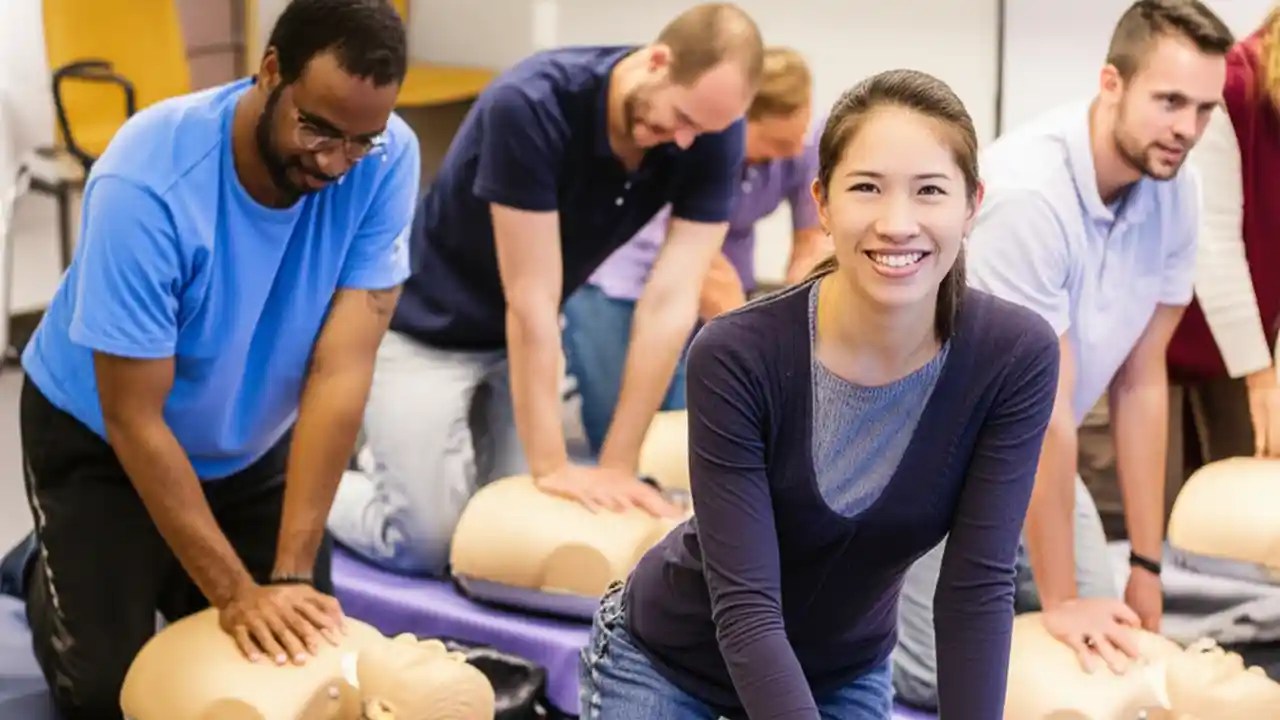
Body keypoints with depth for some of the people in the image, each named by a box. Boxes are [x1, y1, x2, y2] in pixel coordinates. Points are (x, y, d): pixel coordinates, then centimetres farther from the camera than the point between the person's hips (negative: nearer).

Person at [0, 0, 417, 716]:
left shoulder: (387, 160, -27)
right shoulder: (147, 183, -36)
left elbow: (341, 370, -28)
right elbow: (135, 420, -30)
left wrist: (291, 574, -31)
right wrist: (236, 592, -32)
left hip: (253, 443, 4)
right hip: (100, 440, -4)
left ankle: (175, 574, 34)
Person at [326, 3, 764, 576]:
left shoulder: (712, 133, -19)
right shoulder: (531, 105, -34)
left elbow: (670, 302, -19)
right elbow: (531, 299, -31)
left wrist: (618, 464, -21)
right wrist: (552, 465, -29)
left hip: (524, 336, 6)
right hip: (427, 327, -6)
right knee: (424, 547, -9)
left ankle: (404, 459, 29)